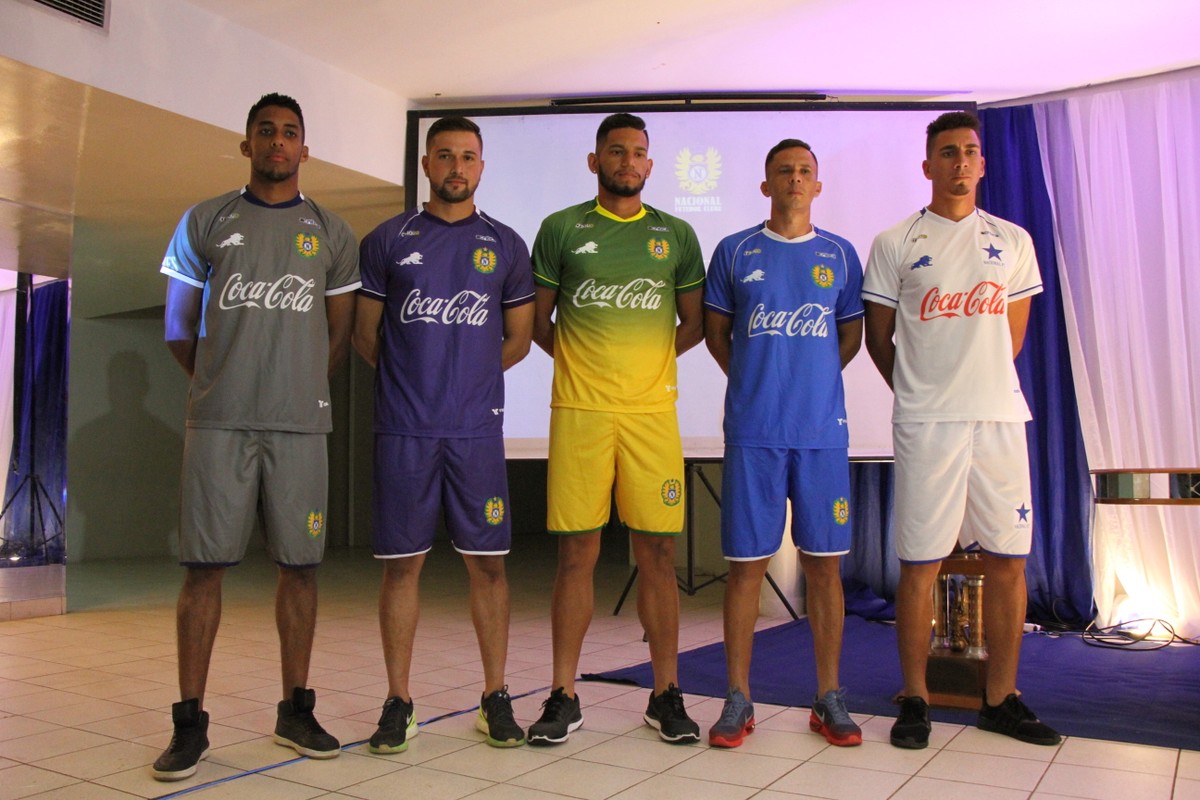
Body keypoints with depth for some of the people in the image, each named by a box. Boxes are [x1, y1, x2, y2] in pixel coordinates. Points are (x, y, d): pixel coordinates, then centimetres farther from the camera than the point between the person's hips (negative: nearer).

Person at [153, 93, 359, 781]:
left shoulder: (331, 233, 12)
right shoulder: (205, 222, 11)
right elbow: (179, 327, 14)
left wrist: (299, 388, 11)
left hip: (300, 424, 1)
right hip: (218, 422, 0)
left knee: (300, 564, 3)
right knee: (205, 563, -1)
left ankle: (296, 710, 15)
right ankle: (191, 720, 8)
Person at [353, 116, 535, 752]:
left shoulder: (505, 245, 10)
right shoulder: (387, 240, 8)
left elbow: (518, 341, 13)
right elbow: (366, 335, 10)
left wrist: (464, 375, 9)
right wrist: (414, 378, 9)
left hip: (477, 429, 1)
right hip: (402, 429, 0)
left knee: (487, 561, 3)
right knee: (402, 562, 4)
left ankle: (496, 699, 15)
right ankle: (398, 703, 15)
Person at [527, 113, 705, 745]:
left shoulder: (675, 235, 12)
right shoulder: (561, 230, 9)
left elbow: (694, 322, 17)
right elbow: (539, 319, 12)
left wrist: (647, 360, 6)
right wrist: (583, 363, 3)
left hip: (652, 413, 1)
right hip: (578, 412, -1)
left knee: (658, 553, 3)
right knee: (576, 552, 1)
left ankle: (666, 695, 16)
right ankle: (563, 697, 13)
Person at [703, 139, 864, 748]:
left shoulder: (839, 254, 11)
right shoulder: (735, 252, 7)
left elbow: (850, 336, 18)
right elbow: (716, 331, 13)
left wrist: (809, 380, 9)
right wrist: (756, 382, 9)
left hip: (823, 429, 2)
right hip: (753, 430, -1)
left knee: (824, 561, 5)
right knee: (746, 562, 1)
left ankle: (829, 700, 17)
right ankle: (738, 700, 12)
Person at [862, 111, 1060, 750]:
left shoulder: (1013, 241, 13)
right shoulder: (895, 244, 3)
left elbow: (1014, 332, 18)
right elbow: (877, 335, 6)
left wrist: (981, 384, 14)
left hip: (1000, 415, 3)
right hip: (925, 422, -3)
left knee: (1007, 558, 5)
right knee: (920, 562, -2)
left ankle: (1001, 698, 18)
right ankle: (914, 700, 10)